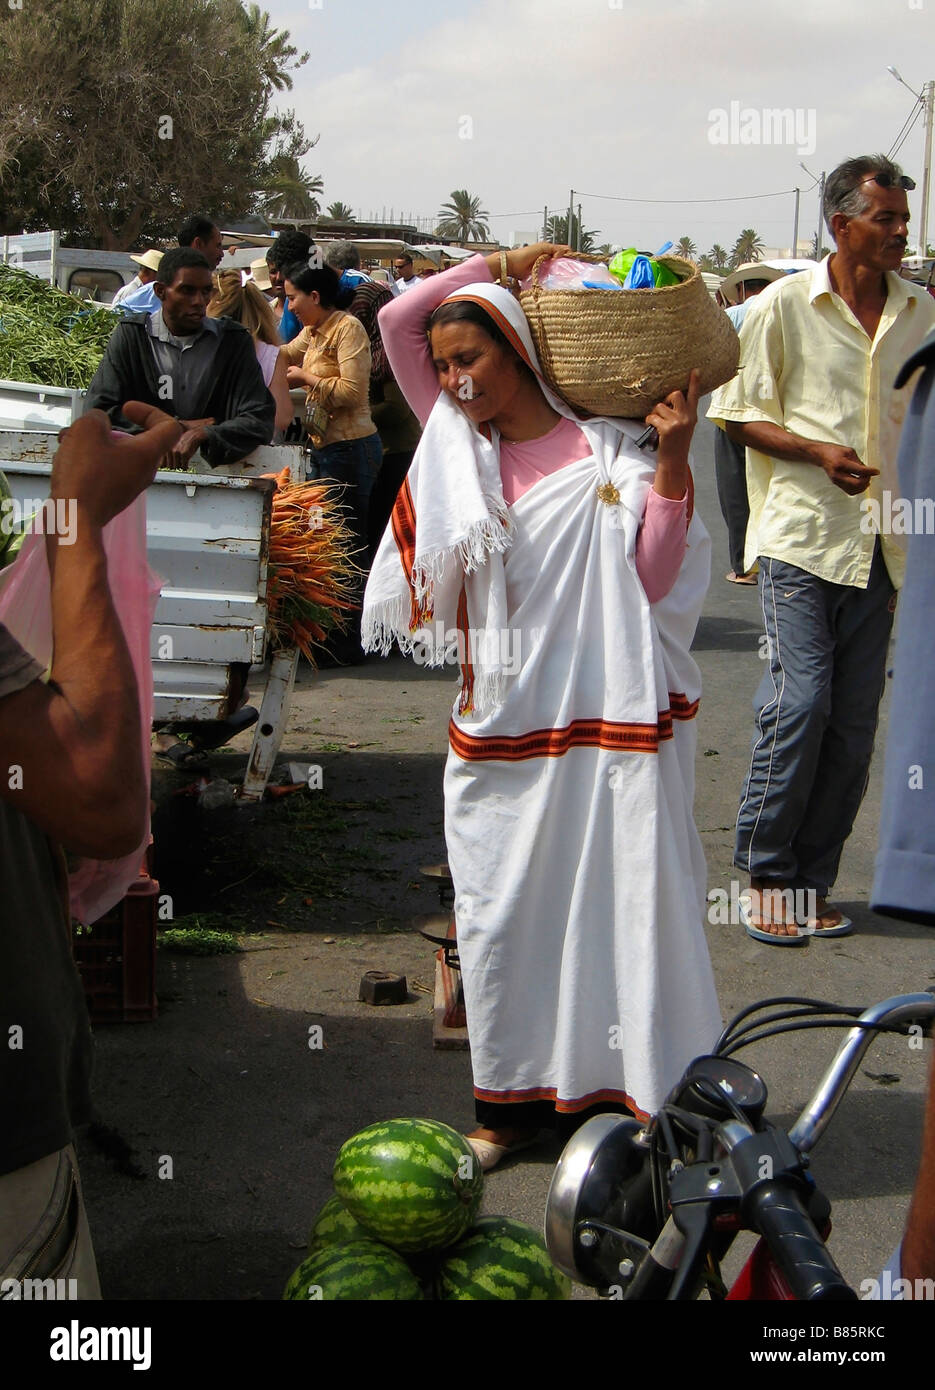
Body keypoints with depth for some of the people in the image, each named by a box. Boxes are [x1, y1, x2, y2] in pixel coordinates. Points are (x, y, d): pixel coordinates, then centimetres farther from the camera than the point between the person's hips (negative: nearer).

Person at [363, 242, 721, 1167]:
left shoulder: (605, 453, -2)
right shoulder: (458, 442, 9)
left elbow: (653, 579, -10)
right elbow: (397, 319, 6)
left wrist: (672, 452, -16)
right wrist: (500, 263, 7)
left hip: (606, 725, -4)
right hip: (498, 726, 4)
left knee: (619, 905, 0)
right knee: (499, 914, 9)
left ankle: (641, 1097, 10)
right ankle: (514, 1095, 23)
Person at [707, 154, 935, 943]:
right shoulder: (786, 305, -2)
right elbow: (741, 416, 0)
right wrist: (819, 452, -14)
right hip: (802, 535, -4)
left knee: (856, 717, 5)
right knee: (800, 702, -10)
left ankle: (812, 881, 17)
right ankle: (765, 875, 5)